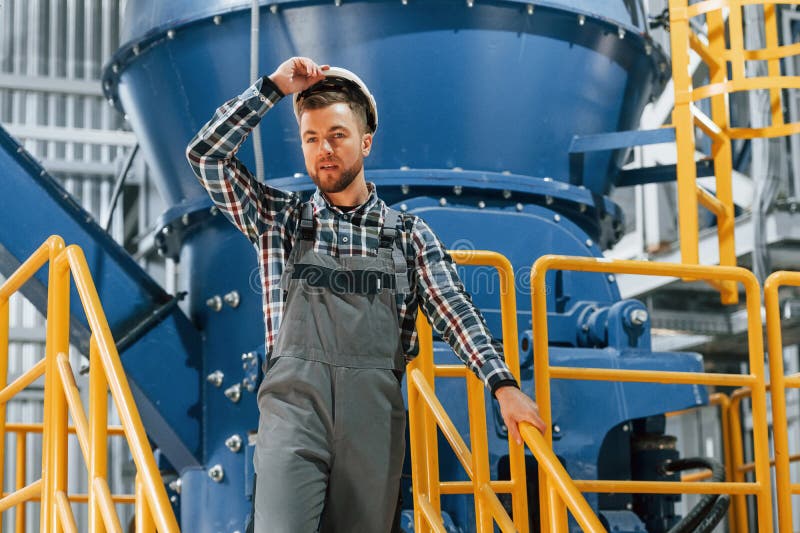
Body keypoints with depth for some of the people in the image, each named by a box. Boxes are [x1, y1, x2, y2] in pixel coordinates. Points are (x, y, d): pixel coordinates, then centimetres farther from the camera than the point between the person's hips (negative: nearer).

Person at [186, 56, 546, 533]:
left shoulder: (409, 234, 15)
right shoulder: (281, 219, 15)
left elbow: (455, 311, 5)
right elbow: (206, 154, 8)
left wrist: (503, 384, -10)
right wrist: (274, 87, 7)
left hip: (374, 417, 1)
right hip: (294, 407, -1)